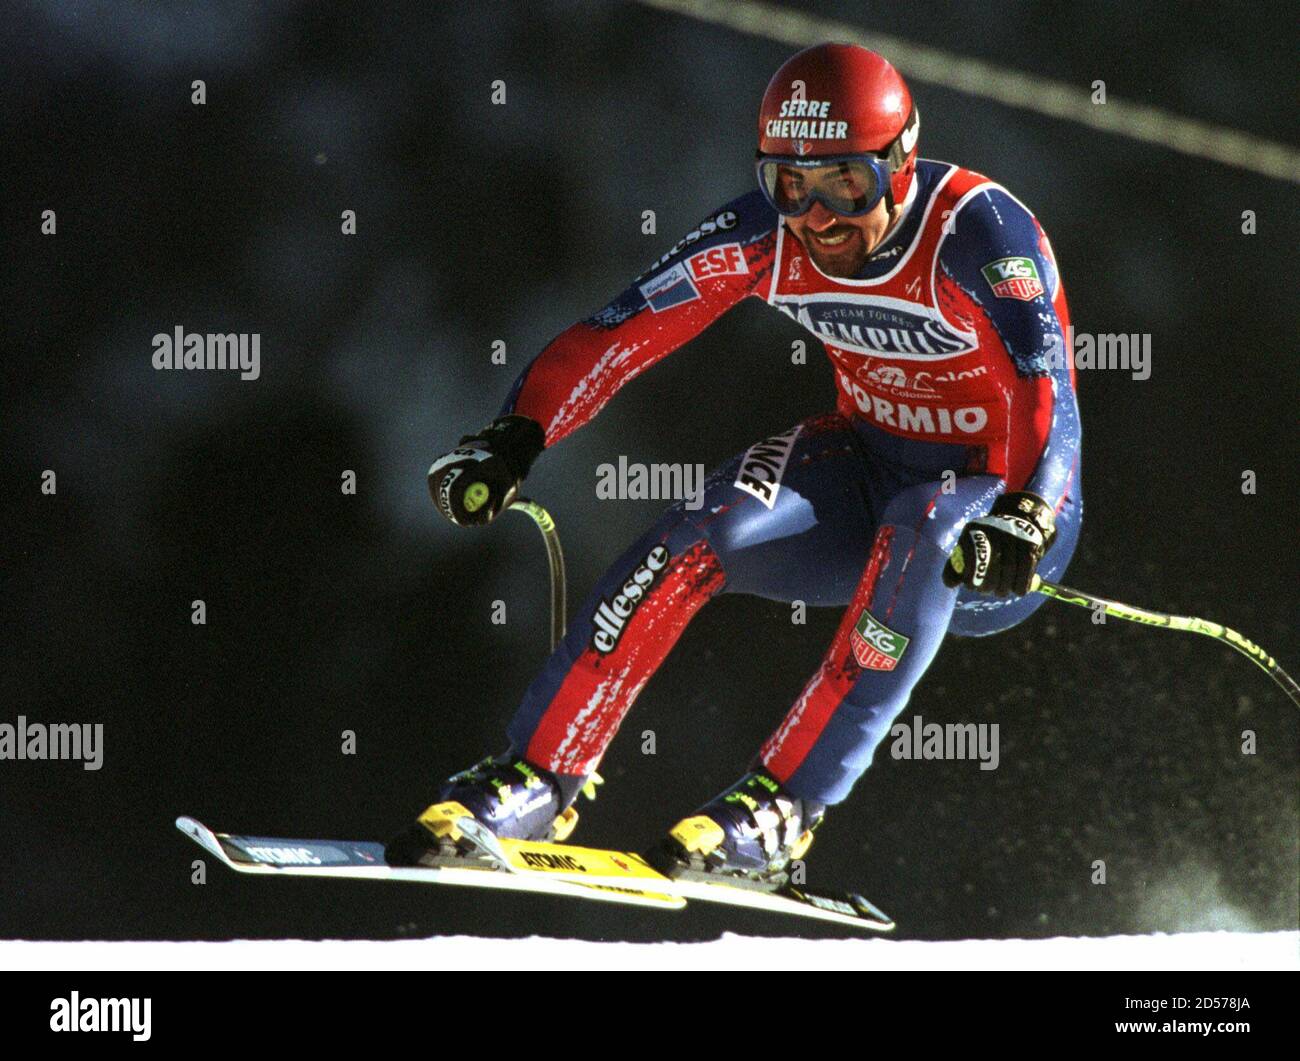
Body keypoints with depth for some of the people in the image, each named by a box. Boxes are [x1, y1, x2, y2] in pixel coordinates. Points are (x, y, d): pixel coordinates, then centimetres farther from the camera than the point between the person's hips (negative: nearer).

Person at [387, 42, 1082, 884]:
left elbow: (1050, 404, -34)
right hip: (870, 466, 4)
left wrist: (1021, 528, -52)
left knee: (919, 530, -38)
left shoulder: (978, 231, -25)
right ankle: (537, 781, -18)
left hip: (1002, 507, -4)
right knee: (704, 535, -23)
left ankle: (779, 811, -34)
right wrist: (516, 438, -25)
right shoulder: (767, 236, -12)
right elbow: (623, 332, -11)